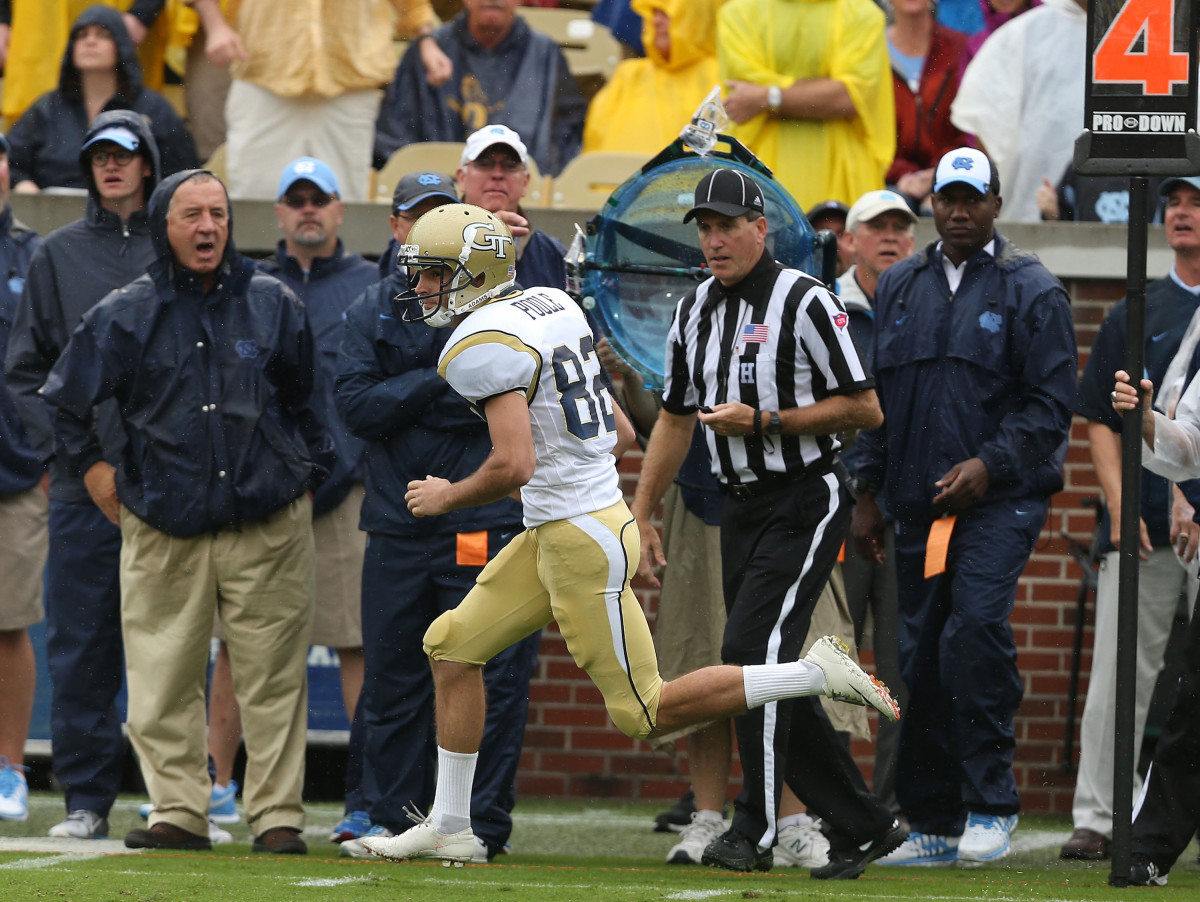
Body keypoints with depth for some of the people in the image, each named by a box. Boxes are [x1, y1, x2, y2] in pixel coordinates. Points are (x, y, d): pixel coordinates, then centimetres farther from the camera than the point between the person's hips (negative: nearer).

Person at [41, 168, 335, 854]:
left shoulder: (273, 304, 7)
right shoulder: (126, 315, 4)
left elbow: (306, 402, 20)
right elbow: (65, 400, 16)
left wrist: (307, 476, 15)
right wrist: (94, 471, 12)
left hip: (268, 521, 0)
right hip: (165, 528, 0)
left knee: (272, 677, -2)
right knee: (164, 676, -2)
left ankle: (278, 816, 3)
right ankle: (179, 812, 5)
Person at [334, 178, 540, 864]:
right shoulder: (372, 312, 12)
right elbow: (357, 406, -1)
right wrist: (442, 381, -10)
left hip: (485, 518, -3)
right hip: (399, 524, 3)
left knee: (491, 674, -4)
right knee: (395, 679, 6)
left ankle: (483, 822, 2)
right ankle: (395, 819, 15)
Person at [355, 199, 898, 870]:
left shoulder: (485, 347, -18)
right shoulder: (550, 306, 11)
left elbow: (513, 467, -25)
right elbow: (615, 428, 17)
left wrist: (446, 498, -8)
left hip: (581, 540, -10)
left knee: (644, 712, -1)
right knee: (454, 646, 13)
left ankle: (817, 674, -1)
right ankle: (449, 828, 17)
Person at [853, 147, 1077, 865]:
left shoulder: (1030, 290, 0)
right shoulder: (901, 287, 16)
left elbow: (1051, 402, -4)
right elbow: (878, 395, 21)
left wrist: (989, 465, -15)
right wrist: (867, 494, 16)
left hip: (1002, 499, -5)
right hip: (919, 505, 5)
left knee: (975, 630, -23)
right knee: (922, 658, 5)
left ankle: (991, 806, -17)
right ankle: (935, 826, 12)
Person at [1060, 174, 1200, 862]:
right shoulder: (1135, 315, 13)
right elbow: (1102, 421, 10)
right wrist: (1120, 505, -5)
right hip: (1144, 525, 2)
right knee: (1118, 676, -1)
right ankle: (1098, 818, 2)